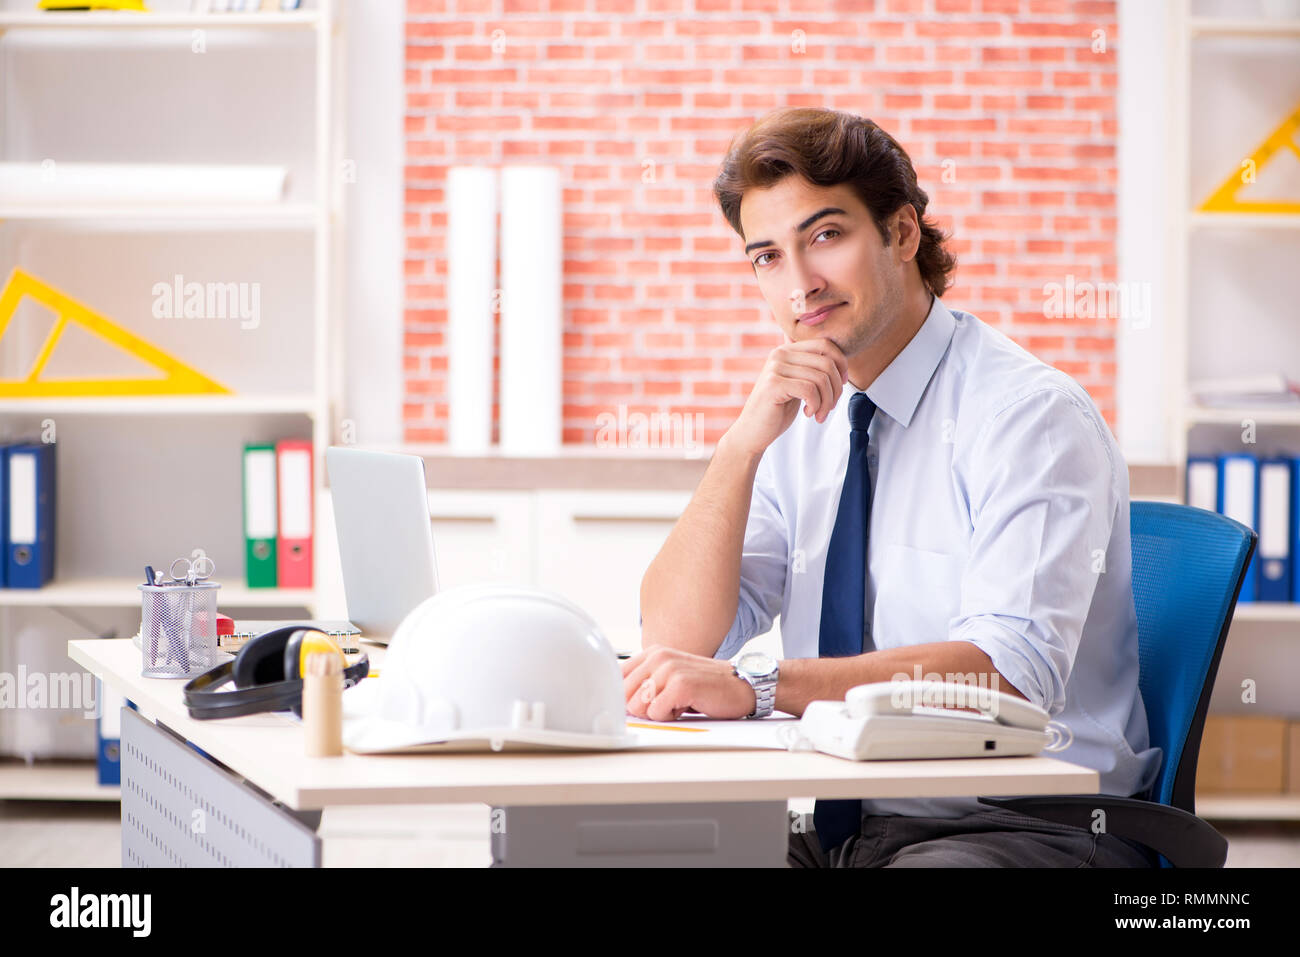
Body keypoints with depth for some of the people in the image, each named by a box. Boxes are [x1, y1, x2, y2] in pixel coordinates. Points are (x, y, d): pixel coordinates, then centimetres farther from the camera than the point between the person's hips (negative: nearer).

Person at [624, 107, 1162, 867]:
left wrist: (754, 687, -32)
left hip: (1025, 829, -6)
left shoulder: (1031, 413, -10)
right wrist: (745, 442, -10)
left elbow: (1011, 671, -24)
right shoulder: (802, 423, 11)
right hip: (840, 832, 6)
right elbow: (676, 642, 2)